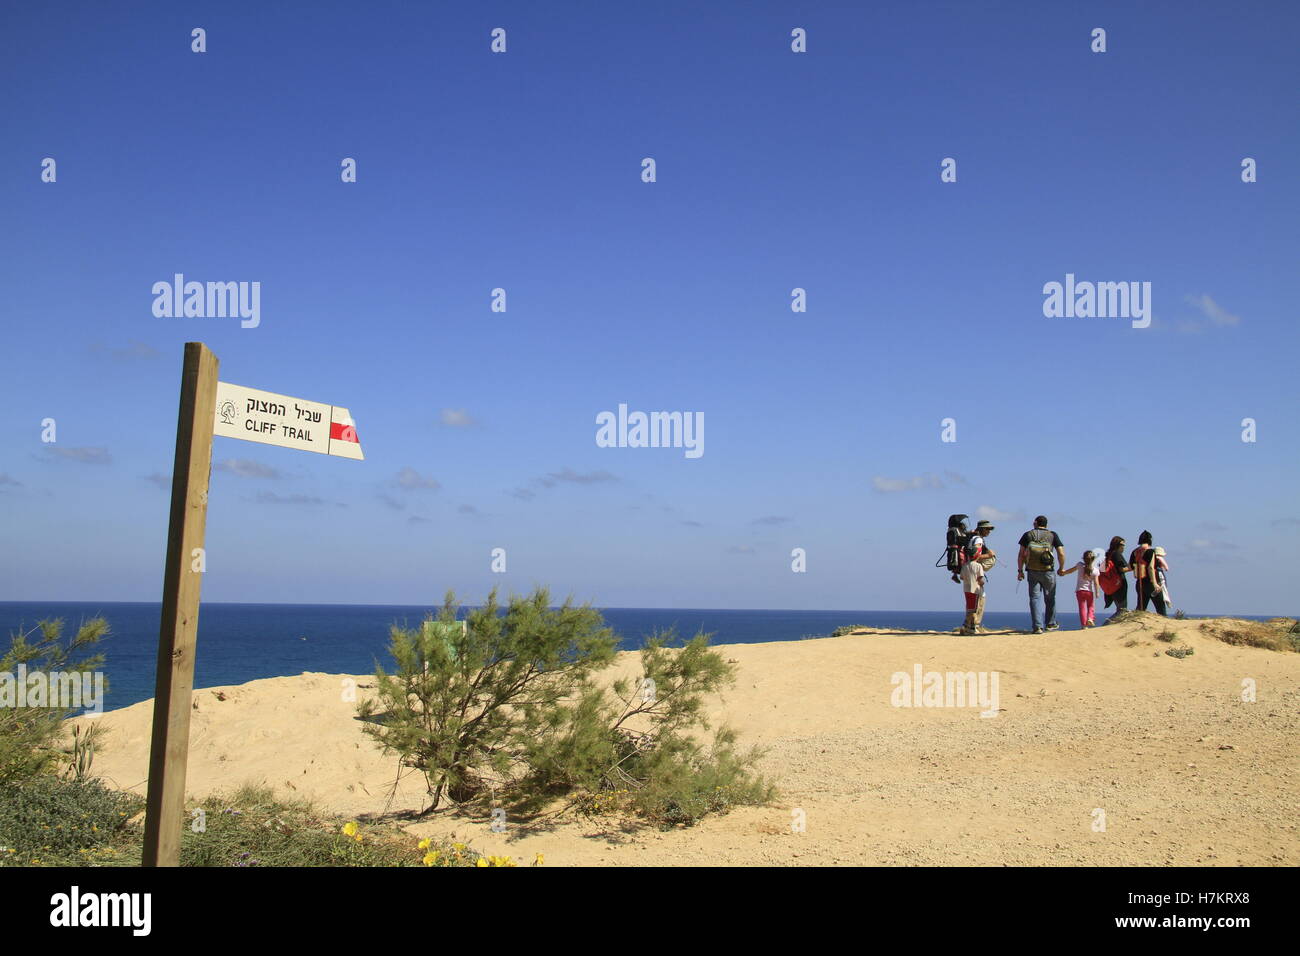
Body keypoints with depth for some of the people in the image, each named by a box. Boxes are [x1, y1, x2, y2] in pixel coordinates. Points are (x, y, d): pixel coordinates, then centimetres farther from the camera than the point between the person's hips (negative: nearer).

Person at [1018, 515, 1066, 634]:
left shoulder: (1028, 535, 5)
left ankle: (1037, 626, -8)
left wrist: (1020, 570, 7)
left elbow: (1021, 555, 1)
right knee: (1050, 598, 16)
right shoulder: (1053, 535, 5)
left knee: (1035, 598, 2)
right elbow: (1061, 554, -1)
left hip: (1032, 572, 0)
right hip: (1048, 571, 0)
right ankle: (1051, 624, 27)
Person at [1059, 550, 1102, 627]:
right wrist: (1097, 592, -3)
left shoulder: (1080, 565, -4)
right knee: (1090, 606, 17)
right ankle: (1090, 618, -7)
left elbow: (1071, 570, 9)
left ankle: (1083, 624, -3)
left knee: (1082, 607, 2)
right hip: (1090, 591, -1)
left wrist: (1063, 572, 25)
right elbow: (1096, 582, -9)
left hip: (1079, 590, 1)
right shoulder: (1095, 570, -6)